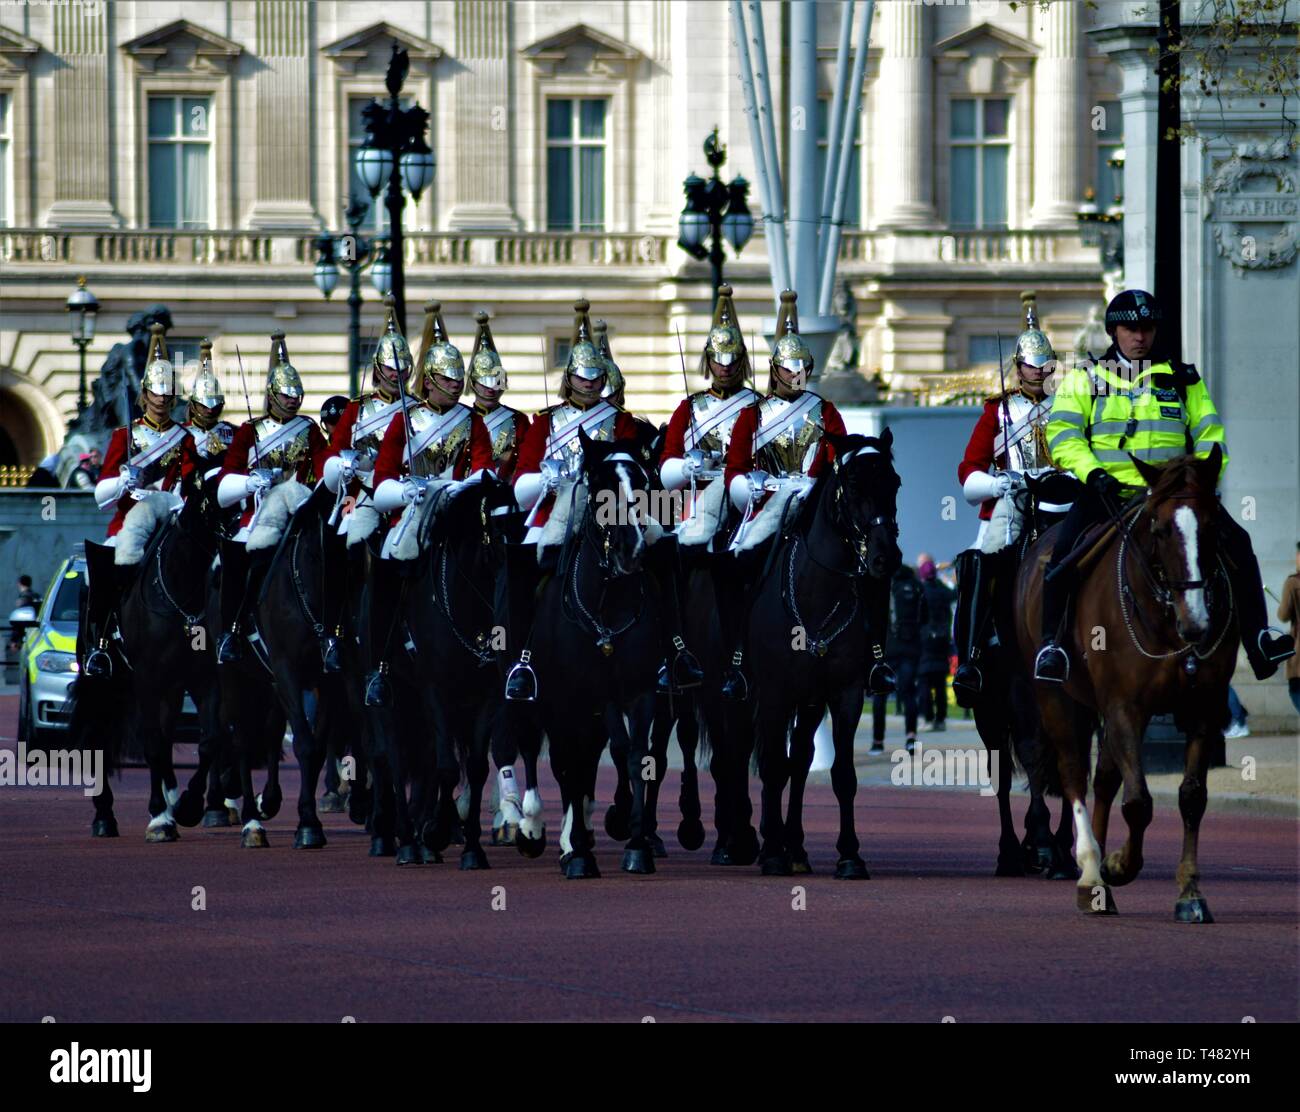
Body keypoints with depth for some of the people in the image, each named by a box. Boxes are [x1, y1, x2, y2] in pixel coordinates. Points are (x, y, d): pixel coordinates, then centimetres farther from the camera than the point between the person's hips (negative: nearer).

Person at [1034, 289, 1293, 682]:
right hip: (1108, 493, -2)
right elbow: (1062, 433, -1)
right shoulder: (1085, 379, 11)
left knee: (1236, 543, -17)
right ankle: (1052, 642, -21)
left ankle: (1257, 637, -15)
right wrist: (1092, 473, -18)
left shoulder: (1182, 380, 16)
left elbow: (1209, 436, 15)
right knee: (1065, 550, -27)